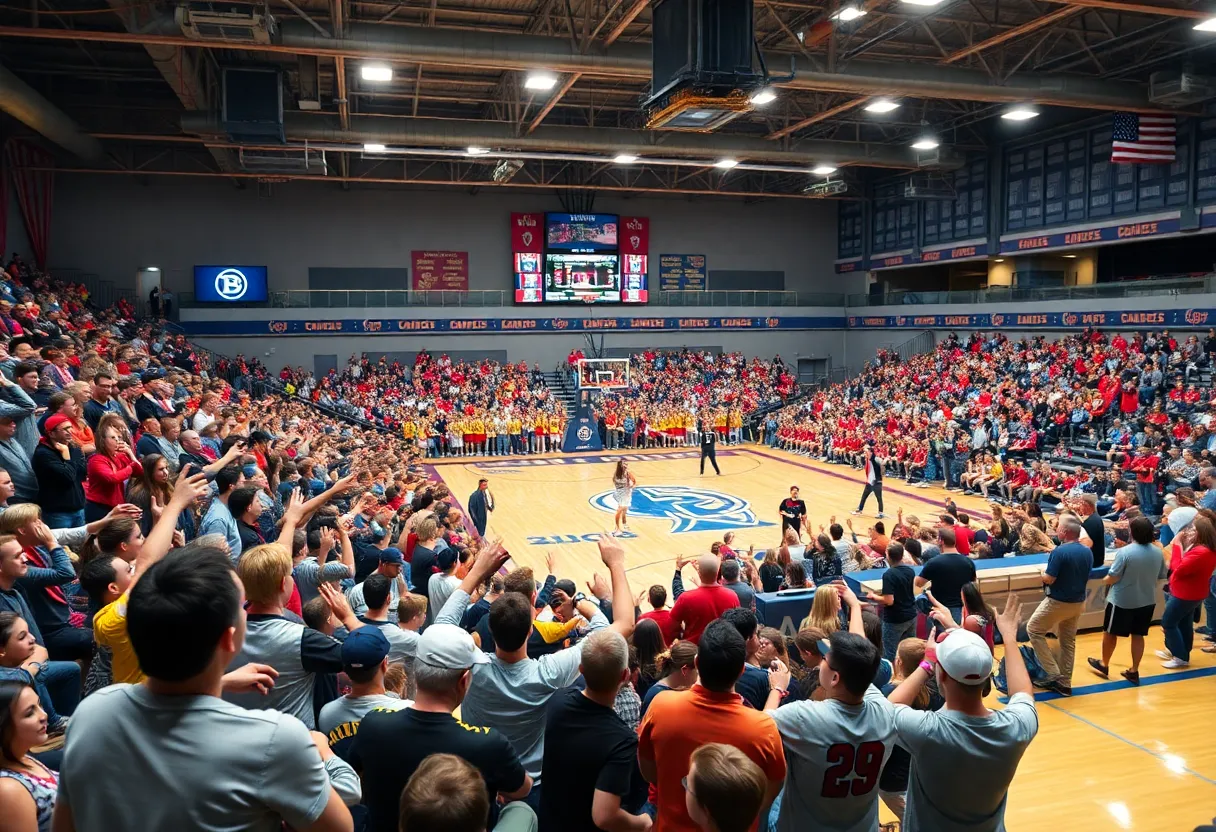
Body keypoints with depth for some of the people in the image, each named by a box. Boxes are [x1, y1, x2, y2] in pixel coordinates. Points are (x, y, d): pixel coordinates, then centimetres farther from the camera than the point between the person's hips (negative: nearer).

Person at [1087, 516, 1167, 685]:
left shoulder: (1125, 552, -23)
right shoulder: (1158, 553, -5)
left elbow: (1113, 578, -18)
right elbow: (1161, 578, 7)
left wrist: (1104, 580, 4)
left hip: (1122, 600, -5)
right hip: (1147, 600, 5)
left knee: (1110, 632, 13)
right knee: (1138, 635, 15)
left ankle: (1104, 664, 28)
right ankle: (1134, 671, 22)